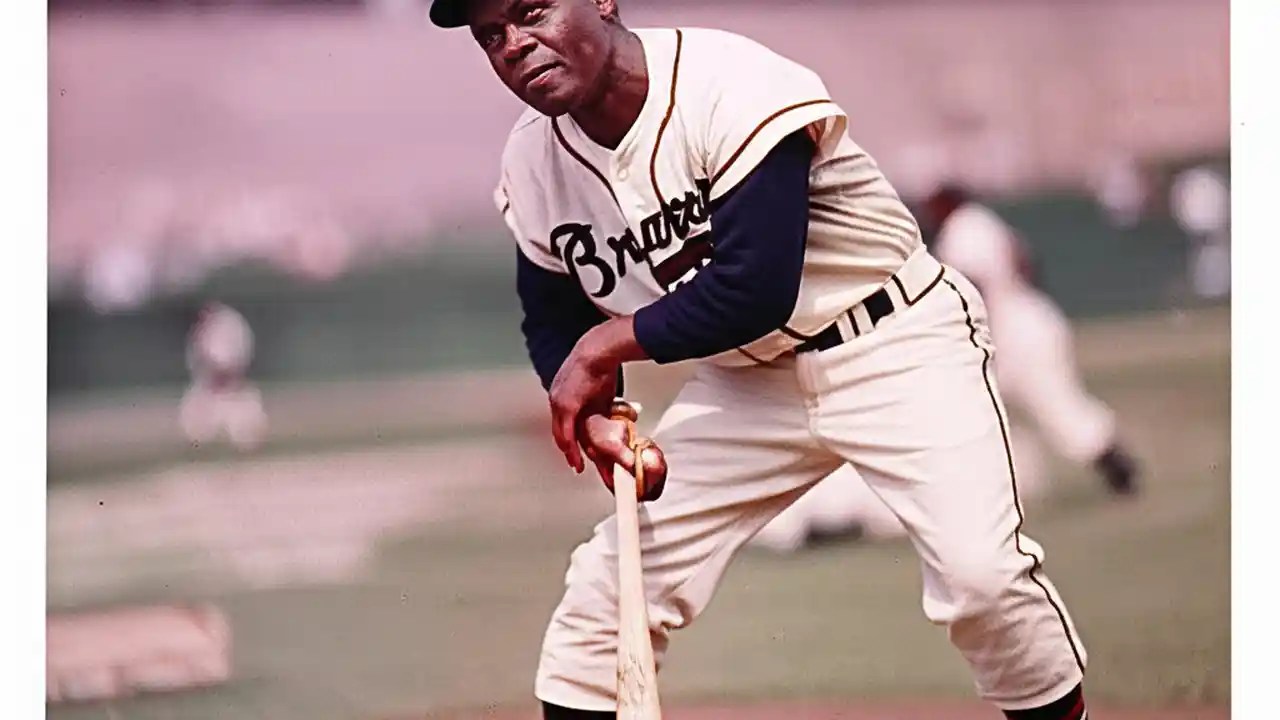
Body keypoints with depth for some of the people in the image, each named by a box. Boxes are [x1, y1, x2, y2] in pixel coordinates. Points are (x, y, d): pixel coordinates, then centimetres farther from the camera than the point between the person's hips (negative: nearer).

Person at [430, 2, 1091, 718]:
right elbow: (555, 320, 8)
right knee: (604, 593, -1)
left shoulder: (732, 89, -26)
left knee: (982, 572, -23)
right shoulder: (534, 169, -6)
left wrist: (608, 343, -19)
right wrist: (592, 414, -12)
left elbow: (756, 291, -31)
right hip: (746, 382, 6)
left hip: (896, 346, -6)